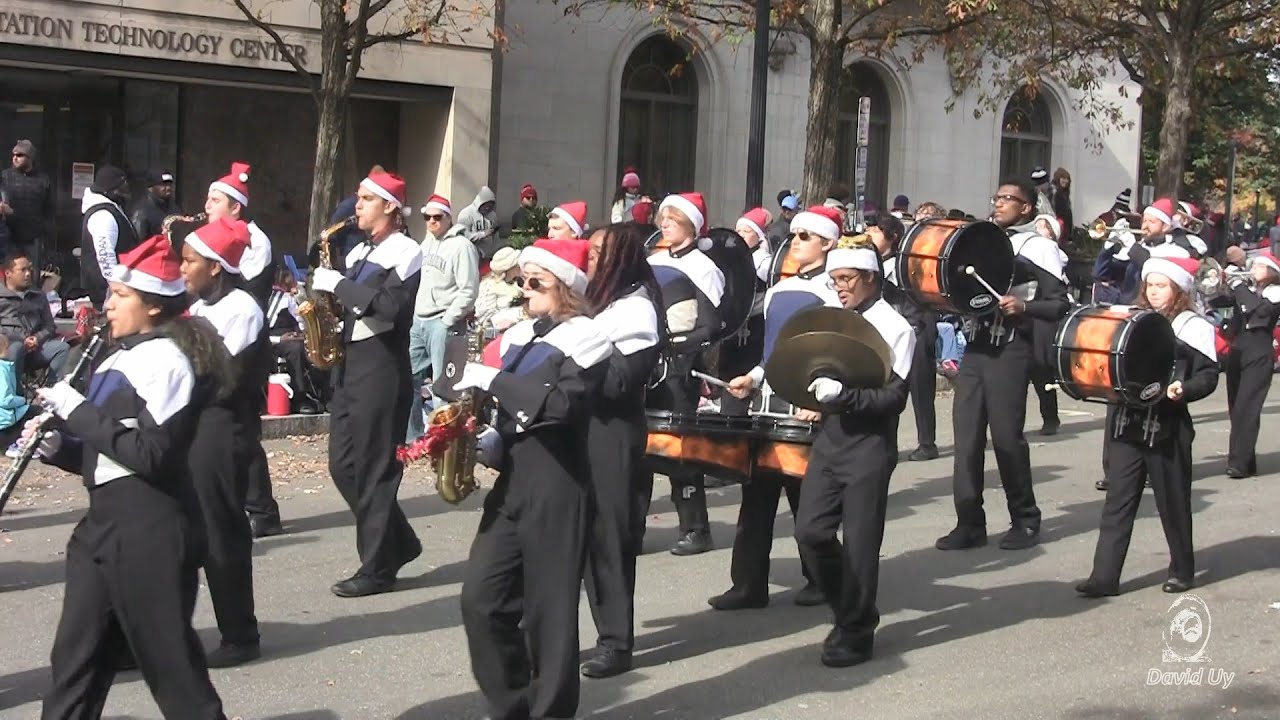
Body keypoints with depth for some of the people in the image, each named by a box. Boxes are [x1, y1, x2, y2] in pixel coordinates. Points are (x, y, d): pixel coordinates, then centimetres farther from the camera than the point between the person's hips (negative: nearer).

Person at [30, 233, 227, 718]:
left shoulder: (166, 359, -13)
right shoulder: (118, 357, 14)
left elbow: (149, 453, -23)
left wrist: (77, 410, -17)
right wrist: (58, 446, 2)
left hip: (149, 528, -9)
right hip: (104, 520, 9)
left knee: (169, 661, 0)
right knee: (75, 658, 12)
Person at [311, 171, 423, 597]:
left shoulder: (406, 252, -8)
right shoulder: (358, 253, 16)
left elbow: (388, 305, -22)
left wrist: (339, 284, -16)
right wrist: (325, 292, 2)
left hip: (382, 367, -9)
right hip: (350, 363, 9)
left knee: (375, 469, -4)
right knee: (343, 465, 9)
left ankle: (377, 568, 4)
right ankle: (398, 542, 23)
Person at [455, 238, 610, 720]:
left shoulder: (586, 339, -8)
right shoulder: (520, 336, 14)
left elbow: (558, 406, -24)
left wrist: (493, 380, -19)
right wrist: (491, 440, 3)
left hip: (556, 490, -7)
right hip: (511, 484, 7)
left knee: (549, 608, -1)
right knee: (481, 598, 4)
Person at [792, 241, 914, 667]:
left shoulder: (894, 328, -8)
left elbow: (894, 397, -14)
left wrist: (843, 394, -26)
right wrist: (817, 387, 1)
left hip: (869, 447, -6)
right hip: (829, 437, 6)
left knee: (859, 543, -1)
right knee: (810, 531, 2)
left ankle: (855, 633, 12)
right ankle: (849, 610, 23)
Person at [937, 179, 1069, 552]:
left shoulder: (1038, 247, -1)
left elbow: (1060, 305, -6)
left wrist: (1023, 307, -21)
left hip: (1011, 349, -6)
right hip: (975, 344, 6)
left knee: (1007, 436, -3)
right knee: (966, 434, 2)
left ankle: (1025, 521, 10)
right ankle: (969, 522, 6)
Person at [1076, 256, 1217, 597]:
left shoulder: (1194, 326, -3)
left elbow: (1208, 376, -8)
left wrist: (1183, 389, -25)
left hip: (1168, 427, -5)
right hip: (1128, 424, 5)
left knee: (1172, 502, 6)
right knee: (1117, 501, 1)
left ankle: (1182, 570, 23)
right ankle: (1104, 575, 0)